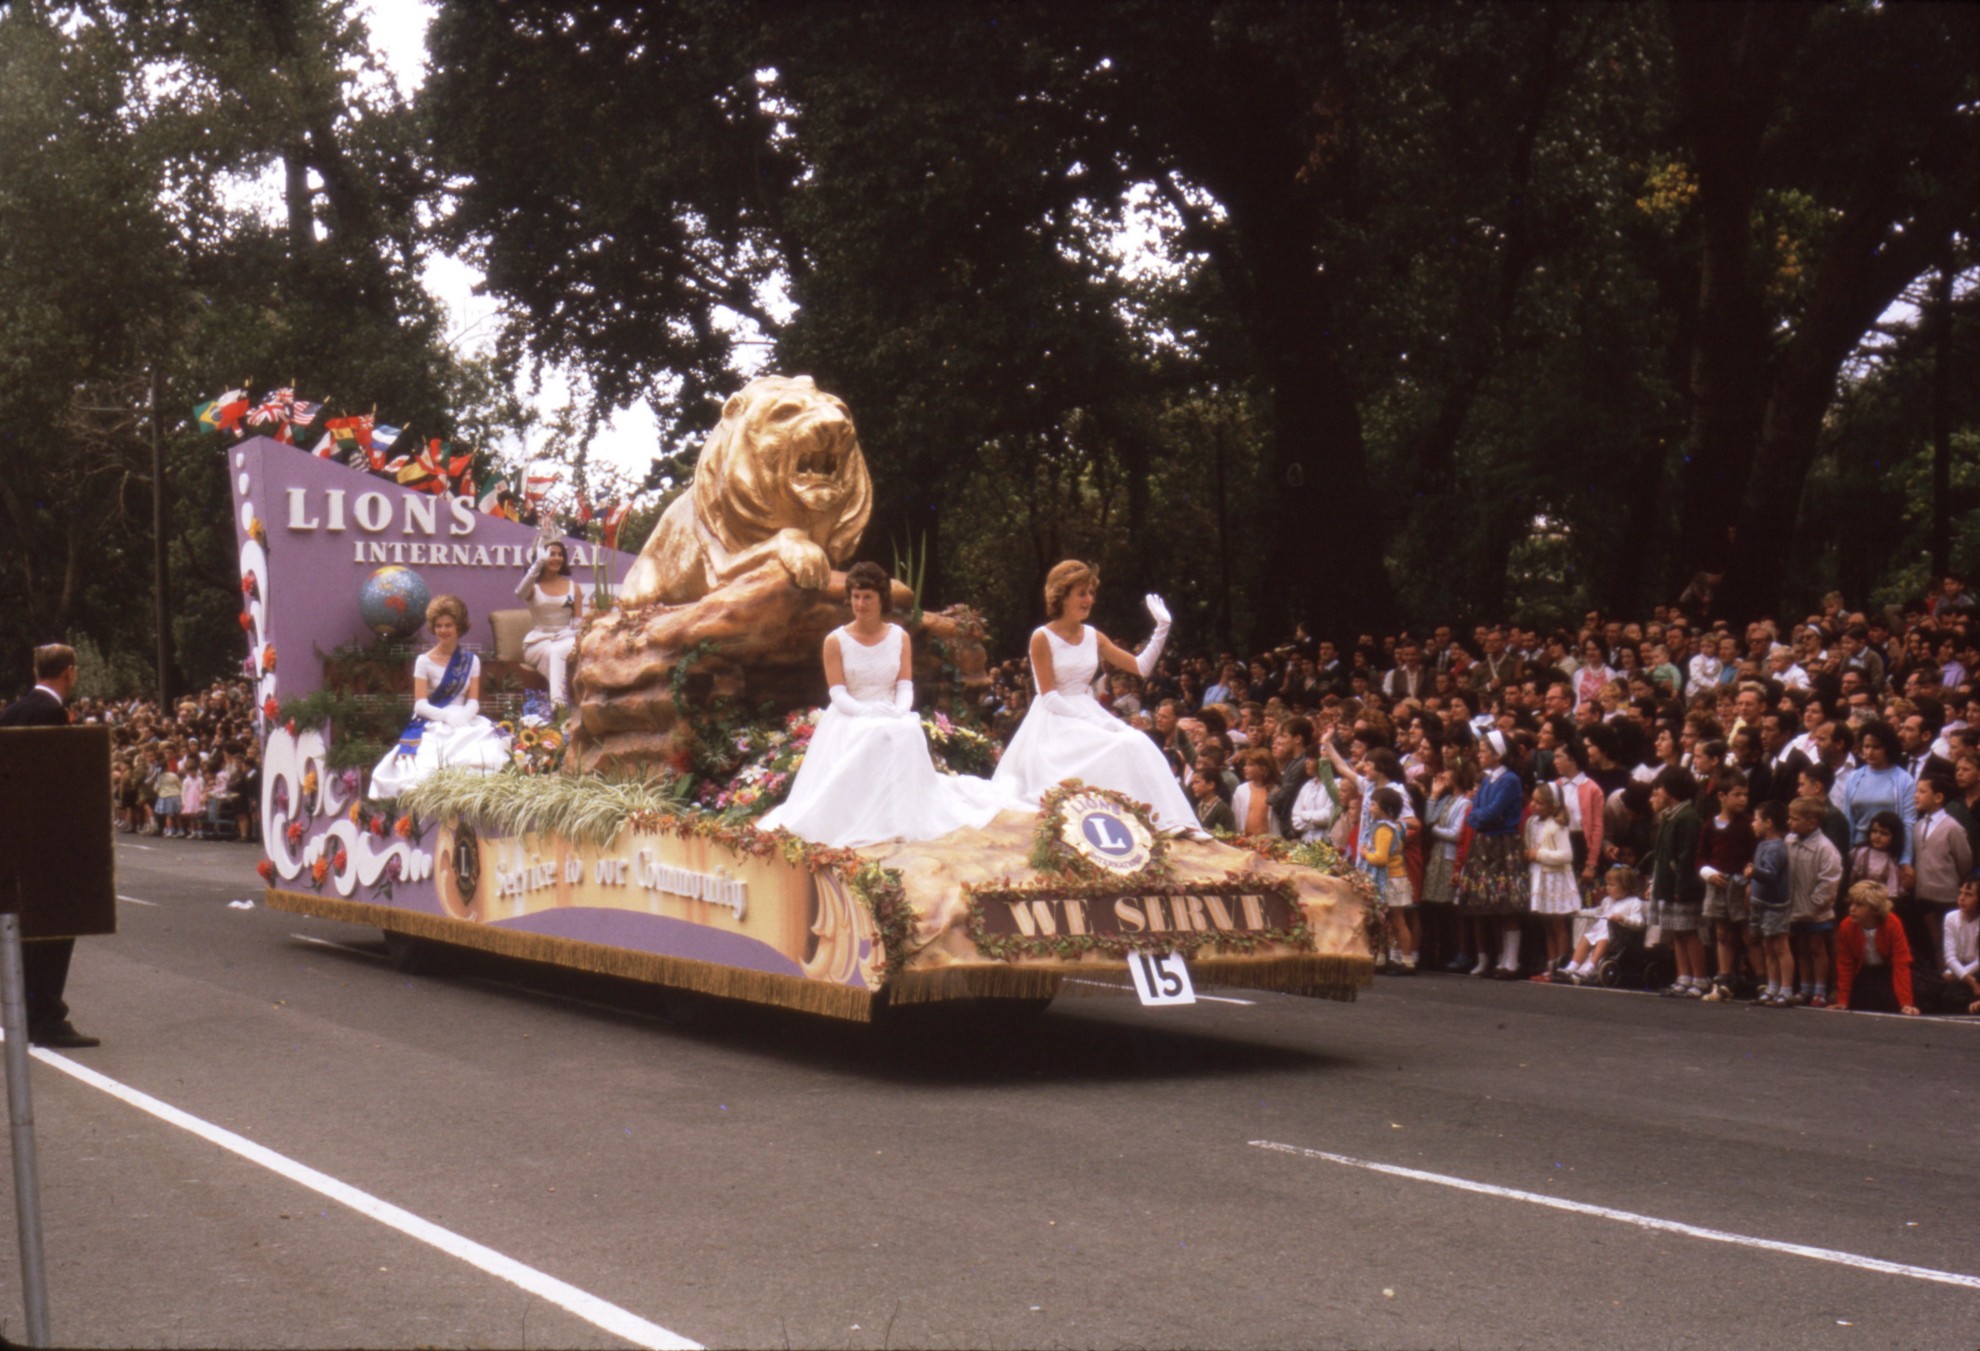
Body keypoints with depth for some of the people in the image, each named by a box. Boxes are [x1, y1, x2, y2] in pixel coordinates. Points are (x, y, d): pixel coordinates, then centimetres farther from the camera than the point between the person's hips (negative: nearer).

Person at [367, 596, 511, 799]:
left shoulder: (471, 661, 12)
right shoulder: (424, 661, 3)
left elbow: (473, 701, 7)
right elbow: (420, 704, -3)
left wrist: (462, 718, -15)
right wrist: (447, 716, -18)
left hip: (464, 724, 3)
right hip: (432, 726, -2)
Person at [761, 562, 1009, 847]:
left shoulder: (899, 637, 7)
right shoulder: (836, 641, -2)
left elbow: (906, 687, 2)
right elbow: (838, 694, -6)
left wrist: (898, 711, -20)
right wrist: (867, 711, -24)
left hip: (893, 720, 2)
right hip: (850, 720, -2)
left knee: (905, 734, -30)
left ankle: (899, 821, -16)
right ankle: (854, 826, -24)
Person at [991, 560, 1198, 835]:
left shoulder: (1093, 637, 10)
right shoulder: (1042, 639, -7)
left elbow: (1141, 667, 8)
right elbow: (1049, 697, -11)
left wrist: (1162, 628, 0)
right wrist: (1090, 719, -18)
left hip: (1089, 716, 6)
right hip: (1055, 722, -6)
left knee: (1137, 742, -22)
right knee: (1121, 747, -29)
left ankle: (1165, 820, -27)